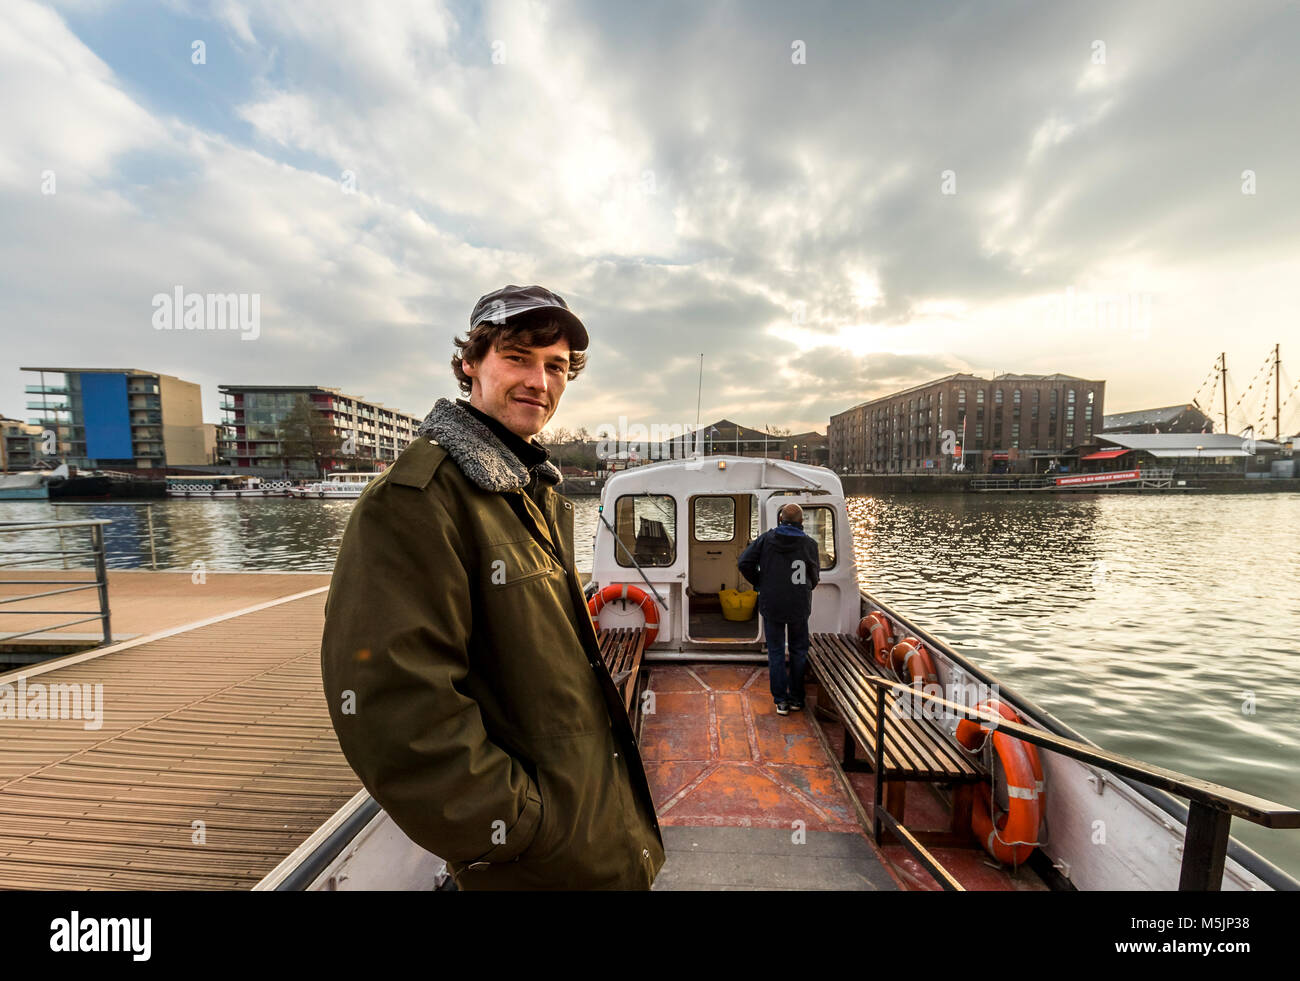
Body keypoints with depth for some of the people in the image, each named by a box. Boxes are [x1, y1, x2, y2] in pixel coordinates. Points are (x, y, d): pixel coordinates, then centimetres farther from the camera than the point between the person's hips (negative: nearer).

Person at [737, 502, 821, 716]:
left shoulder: (766, 538, -5)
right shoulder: (809, 544, -5)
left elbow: (744, 563, -9)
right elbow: (815, 578, 2)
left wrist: (760, 583, 5)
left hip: (772, 605, 0)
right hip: (799, 606, 1)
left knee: (776, 652, 11)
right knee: (798, 651, 17)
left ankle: (781, 700, 15)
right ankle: (796, 699, 25)